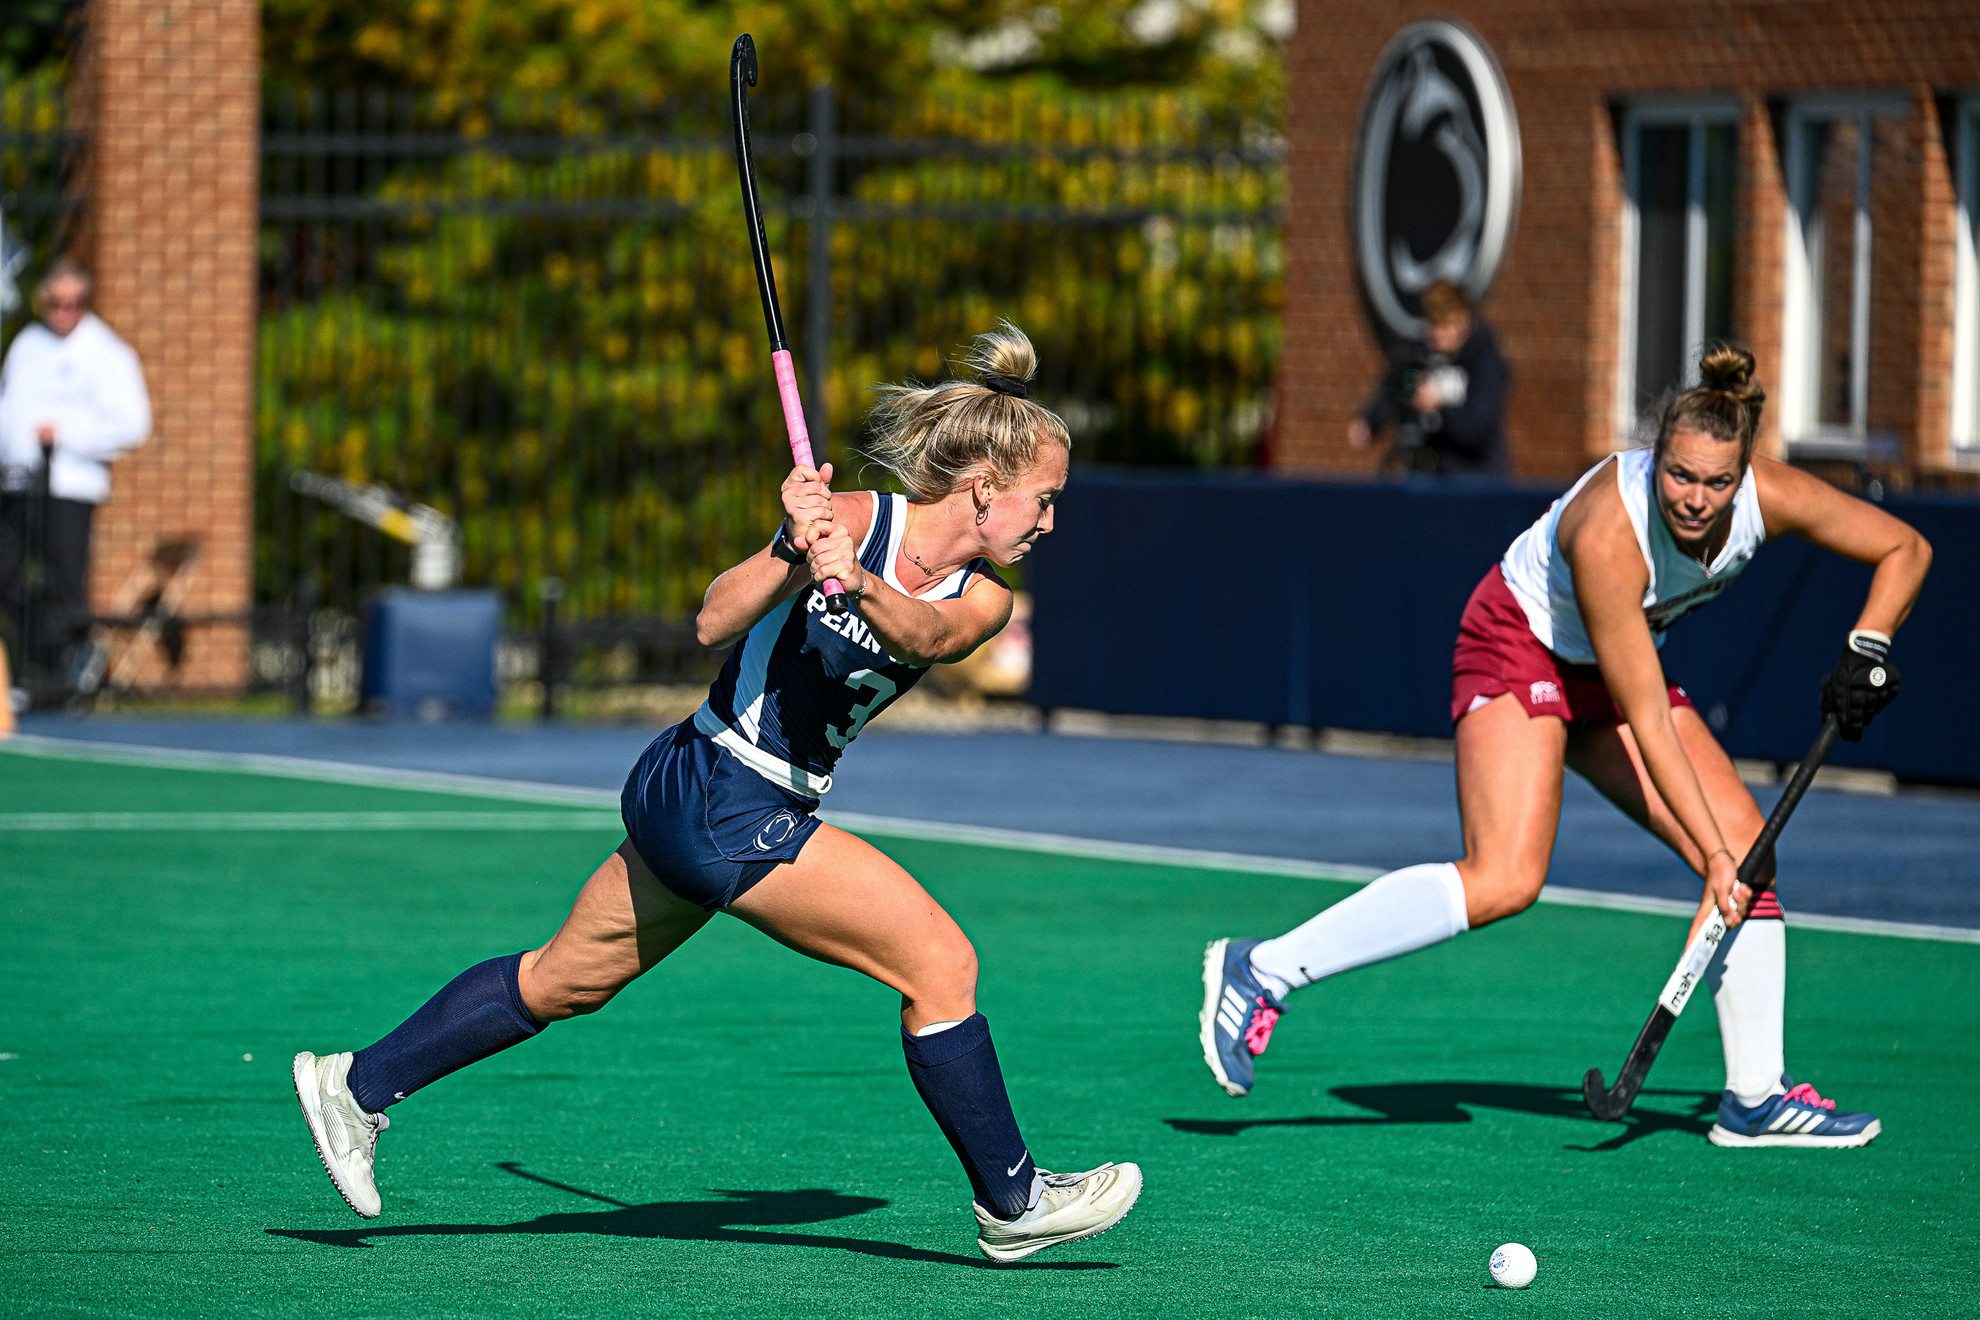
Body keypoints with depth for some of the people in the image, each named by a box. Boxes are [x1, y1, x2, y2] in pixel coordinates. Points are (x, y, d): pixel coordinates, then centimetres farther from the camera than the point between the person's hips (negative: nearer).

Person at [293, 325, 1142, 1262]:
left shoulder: (983, 599, 1)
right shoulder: (852, 518, -17)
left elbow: (926, 633, -23)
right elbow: (714, 623, -24)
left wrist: (860, 585, -44)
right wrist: (792, 554, -41)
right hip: (722, 805, -8)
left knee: (568, 978, 18)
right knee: (941, 964, -10)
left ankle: (358, 1085, 30)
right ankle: (1011, 1202, 0)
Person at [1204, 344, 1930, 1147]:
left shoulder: (1768, 498, -20)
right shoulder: (1608, 534, -36)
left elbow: (1905, 550, -3)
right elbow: (1645, 722, -30)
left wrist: (1866, 651, -19)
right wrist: (1712, 852, -28)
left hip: (1610, 667, 7)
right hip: (1519, 649, -7)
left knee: (1749, 847, -3)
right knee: (1506, 878, -26)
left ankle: (1756, 1097, 9)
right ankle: (1262, 971, -23)